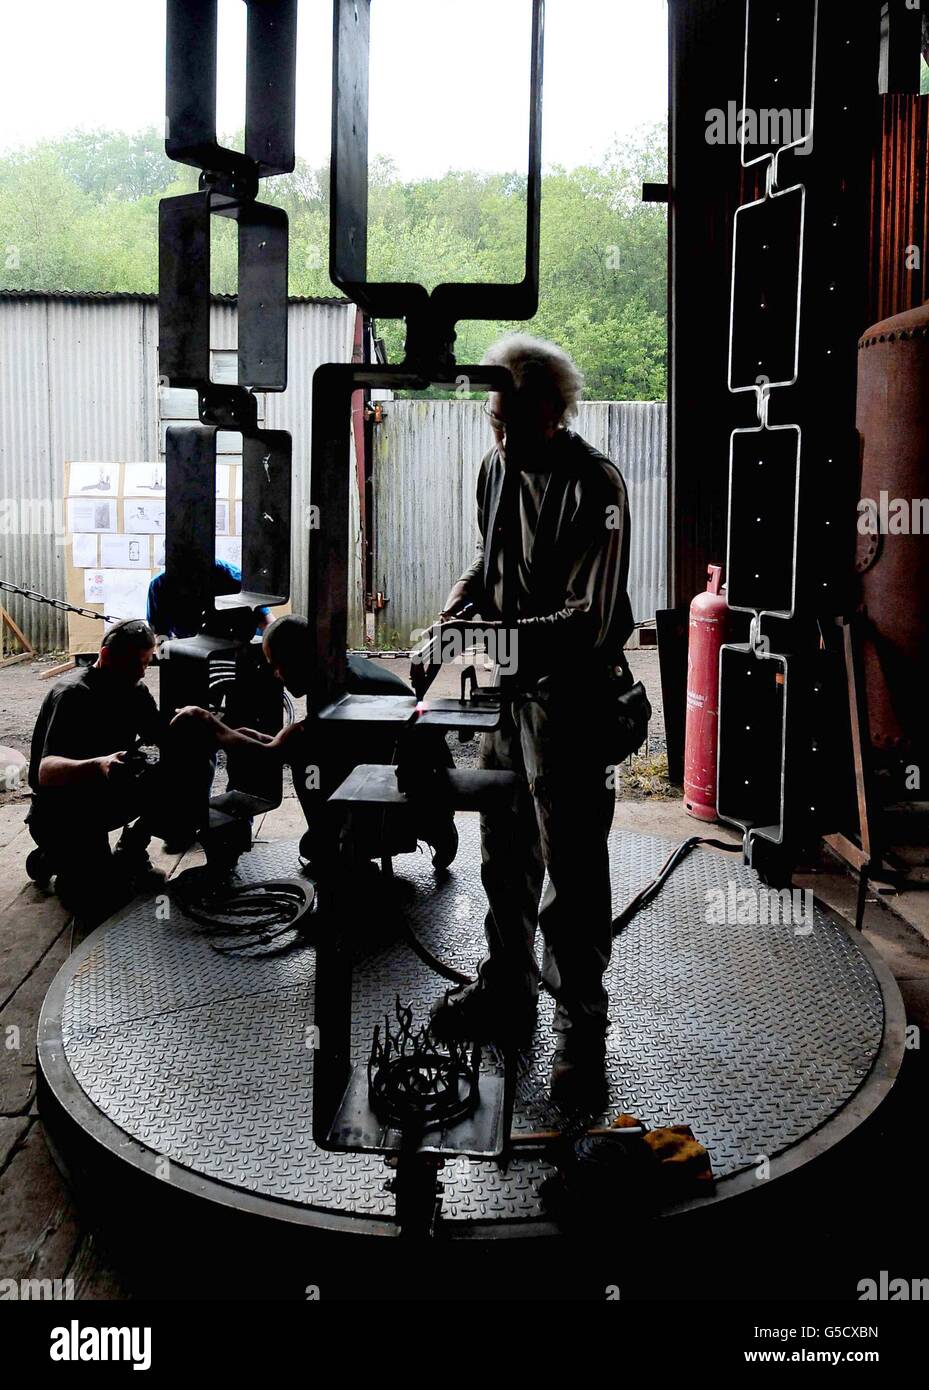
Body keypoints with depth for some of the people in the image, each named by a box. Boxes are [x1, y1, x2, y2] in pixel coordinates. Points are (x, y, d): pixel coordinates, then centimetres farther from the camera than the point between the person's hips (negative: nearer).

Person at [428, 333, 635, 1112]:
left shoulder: (595, 486, -18)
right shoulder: (495, 469, 5)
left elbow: (592, 622, -21)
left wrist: (499, 634, -29)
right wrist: (461, 600, 0)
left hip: (569, 693, -7)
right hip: (507, 688, 8)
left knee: (571, 869, -1)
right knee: (504, 851, 18)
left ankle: (581, 1031, 14)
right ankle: (507, 993, 37)